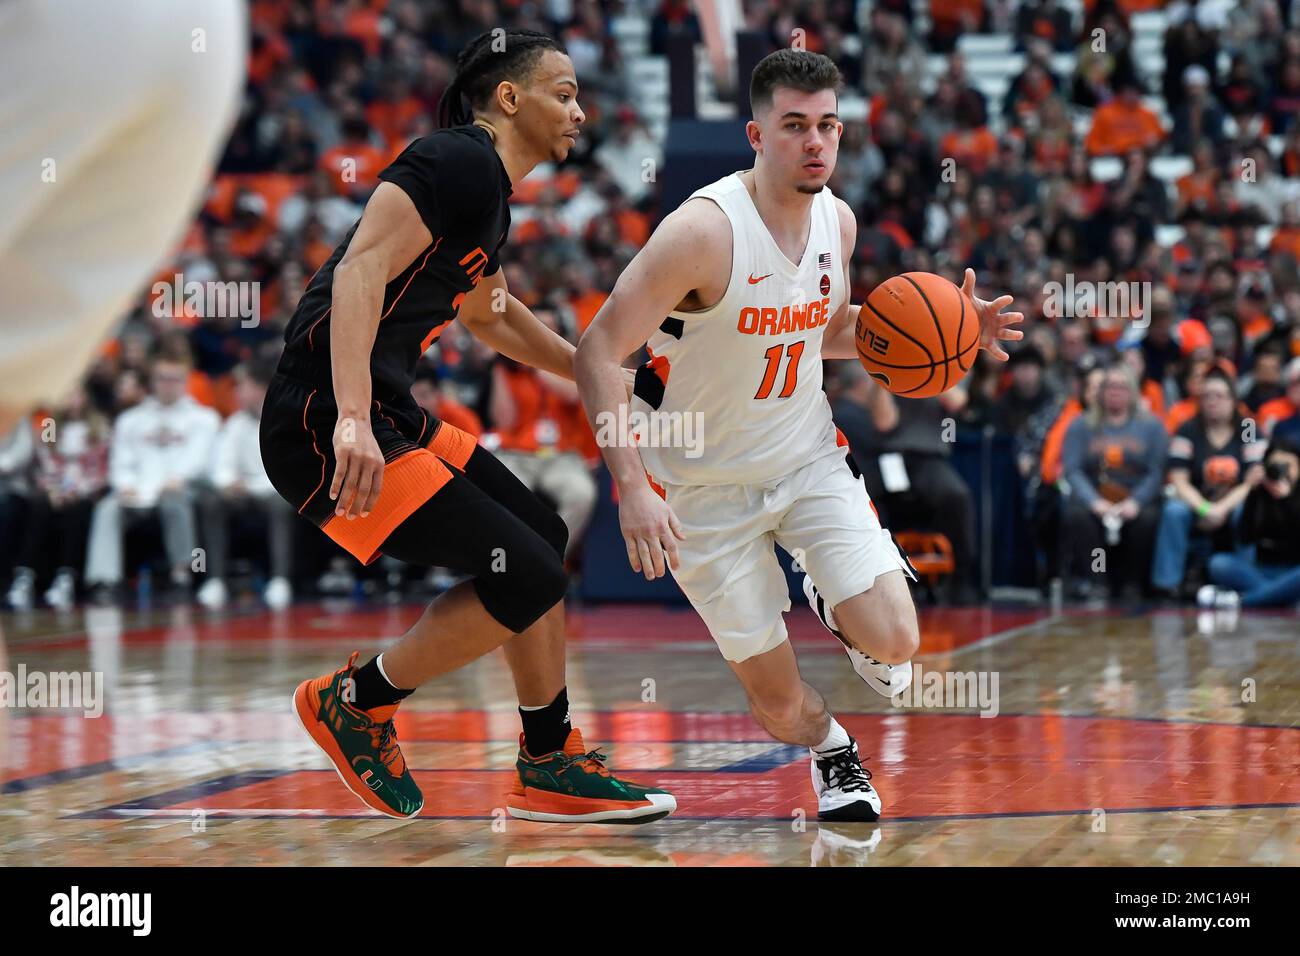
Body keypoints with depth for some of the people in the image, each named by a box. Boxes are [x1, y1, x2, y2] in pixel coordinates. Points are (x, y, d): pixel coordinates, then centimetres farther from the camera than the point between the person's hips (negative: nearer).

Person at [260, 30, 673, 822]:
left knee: (544, 541, 16)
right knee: (527, 576, -12)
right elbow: (361, 270, -24)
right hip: (325, 428, -11)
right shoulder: (458, 160, -11)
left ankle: (551, 767, 24)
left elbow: (487, 312, 38)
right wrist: (352, 421, -34)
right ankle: (357, 703, 6)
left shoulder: (490, 191, 19)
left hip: (391, 419, 11)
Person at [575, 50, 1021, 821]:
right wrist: (633, 488, -30)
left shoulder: (837, 219, -5)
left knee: (894, 643, -14)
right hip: (706, 483, -4)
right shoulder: (706, 230, -25)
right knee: (777, 700, 0)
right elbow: (599, 354, -23)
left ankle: (835, 604, 23)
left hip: (808, 458, 4)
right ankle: (831, 750, 37)